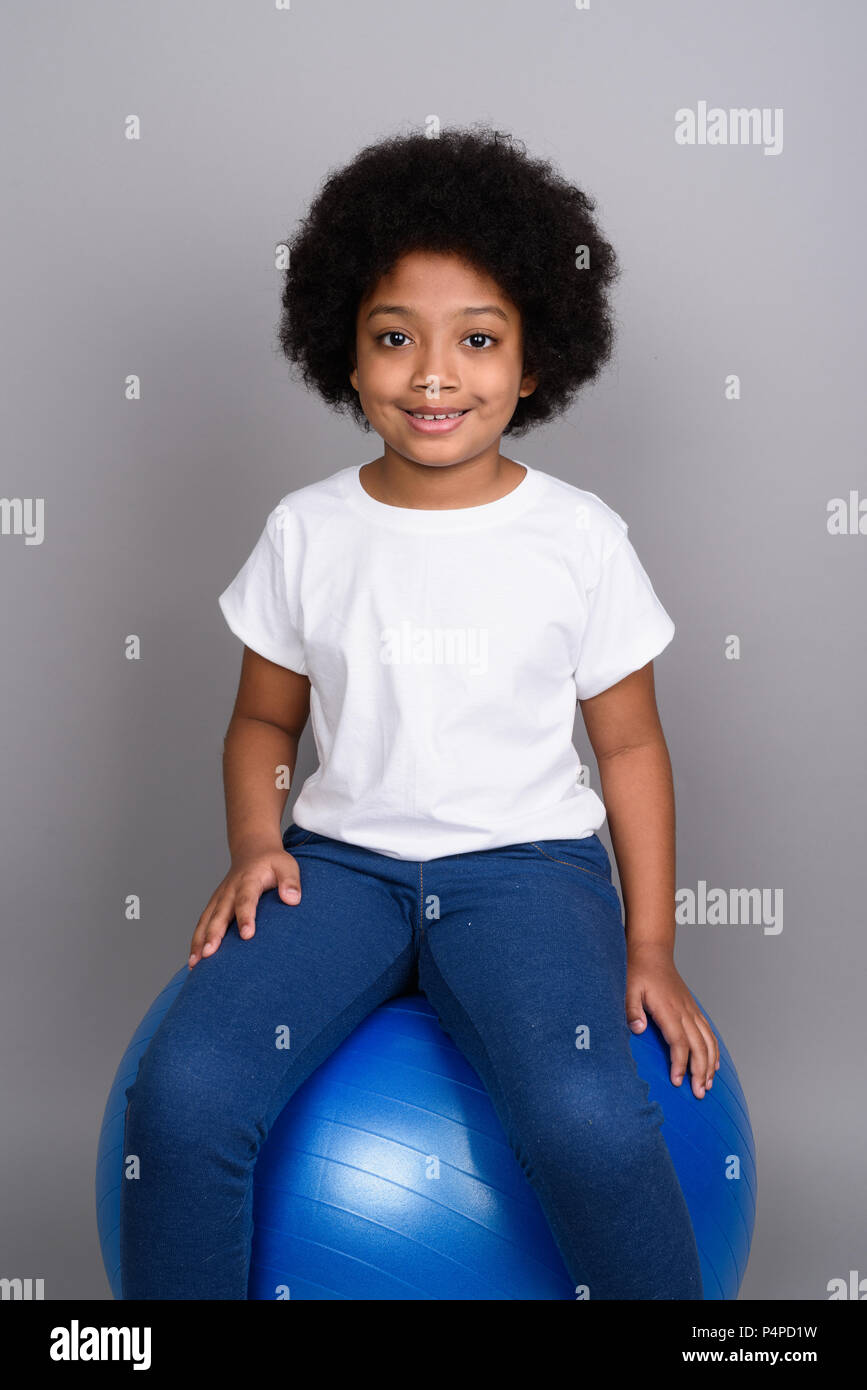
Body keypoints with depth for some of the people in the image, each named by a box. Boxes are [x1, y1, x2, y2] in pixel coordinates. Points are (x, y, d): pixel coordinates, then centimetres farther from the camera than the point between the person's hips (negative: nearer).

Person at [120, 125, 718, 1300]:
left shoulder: (579, 536, -1)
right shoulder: (307, 531, 4)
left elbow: (630, 744, 5)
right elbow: (264, 720, 13)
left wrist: (651, 950, 2)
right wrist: (255, 847, -6)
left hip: (525, 862, -1)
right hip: (340, 859, 2)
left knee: (588, 1120, -29)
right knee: (182, 1092, -22)